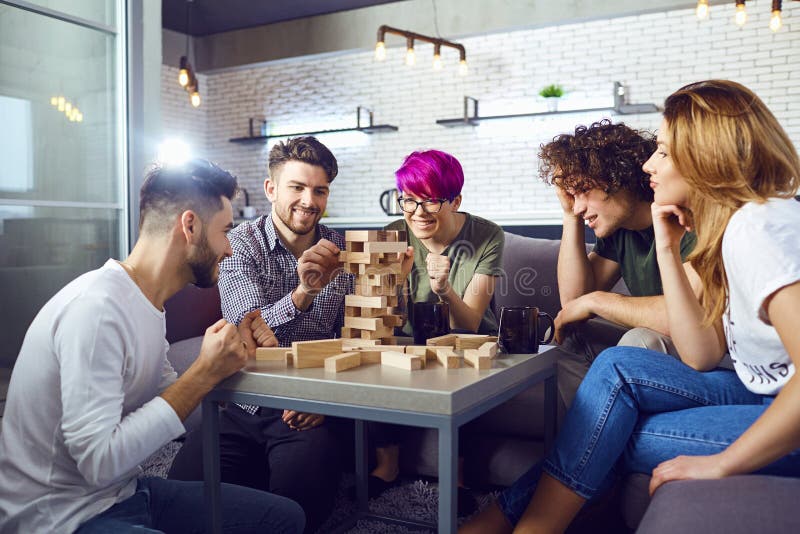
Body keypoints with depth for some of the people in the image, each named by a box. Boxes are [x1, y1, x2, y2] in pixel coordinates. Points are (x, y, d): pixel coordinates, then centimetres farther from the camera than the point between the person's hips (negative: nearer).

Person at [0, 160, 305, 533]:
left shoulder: (146, 304, 5)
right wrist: (204, 373, -25)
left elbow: (171, 401, 10)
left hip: (123, 491, 9)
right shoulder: (96, 307, -24)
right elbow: (99, 462, -27)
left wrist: (232, 354, -3)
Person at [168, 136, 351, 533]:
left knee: (299, 497, -24)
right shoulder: (241, 244, -1)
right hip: (242, 408, 0)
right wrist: (302, 294, -32)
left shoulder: (341, 253, 6)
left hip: (305, 413, 1)